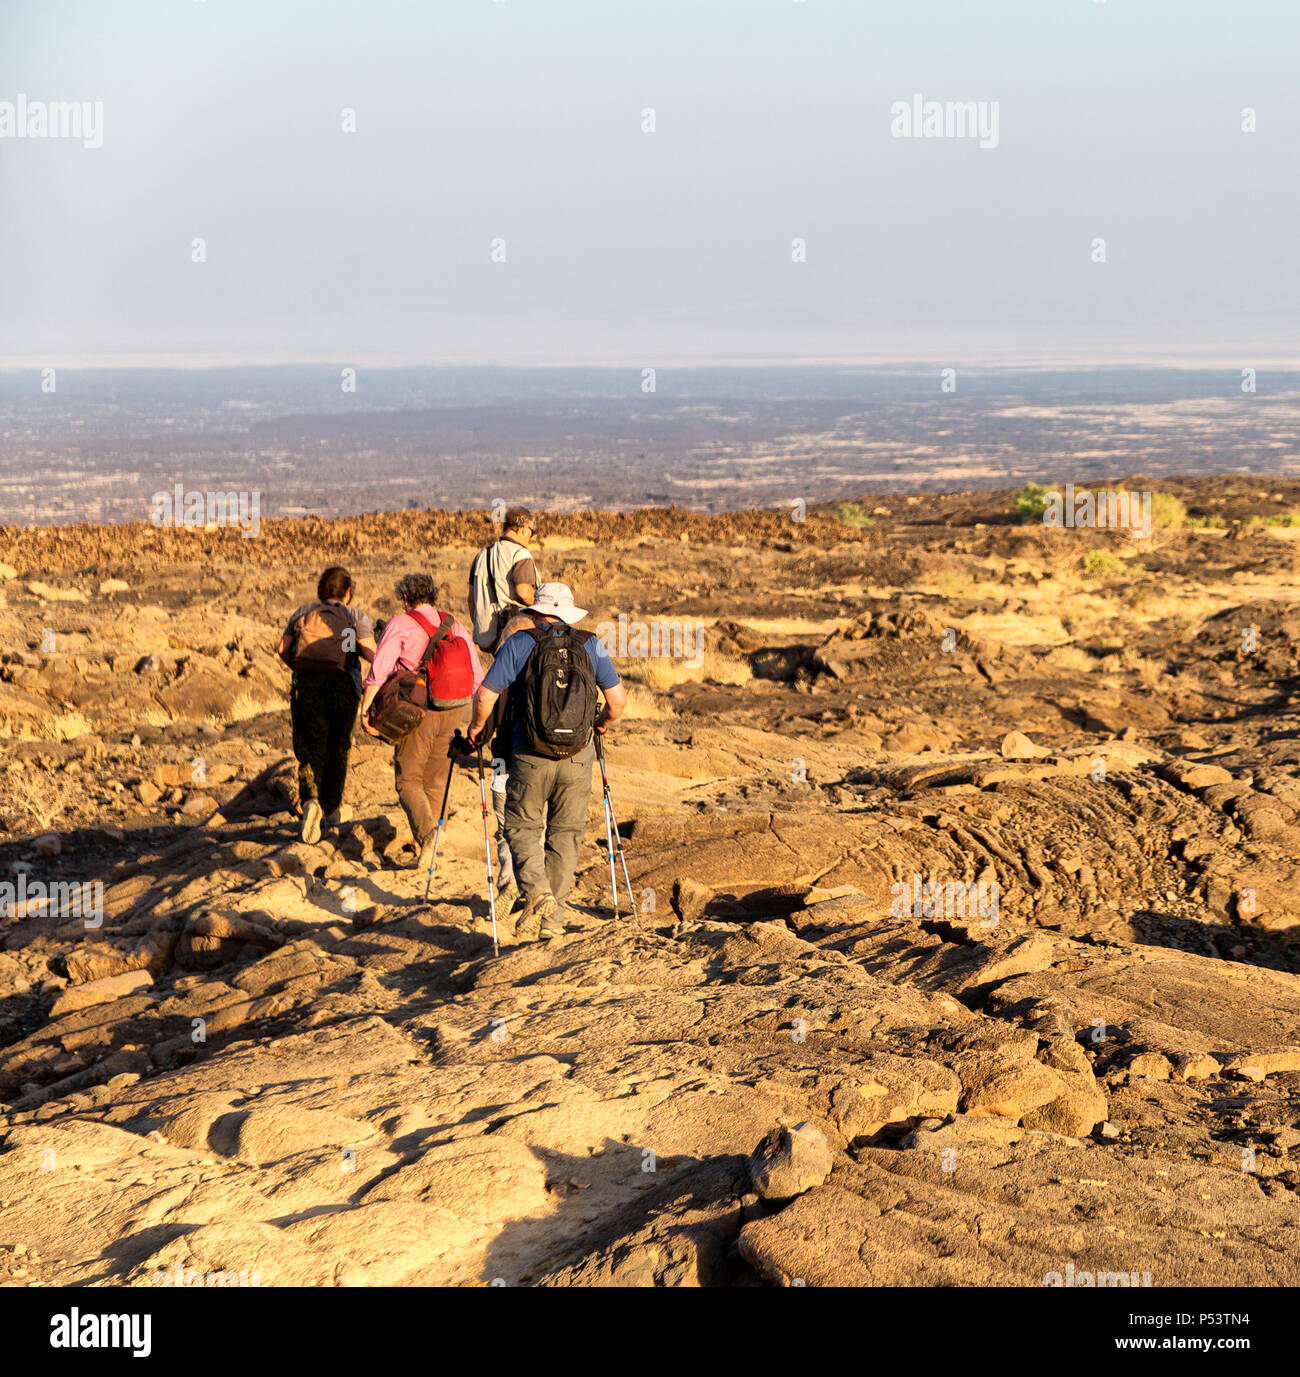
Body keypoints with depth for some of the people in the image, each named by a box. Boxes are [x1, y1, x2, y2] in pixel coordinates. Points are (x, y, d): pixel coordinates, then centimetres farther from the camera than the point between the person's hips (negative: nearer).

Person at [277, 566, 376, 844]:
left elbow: (282, 648, 7)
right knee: (337, 749, 17)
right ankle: (331, 808, 26)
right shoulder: (355, 616, 6)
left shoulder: (304, 612, 13)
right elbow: (371, 652, -8)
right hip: (342, 686, -1)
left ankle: (311, 800, -25)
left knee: (310, 749, 2)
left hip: (306, 685, 1)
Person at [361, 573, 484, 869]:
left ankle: (426, 831, -21)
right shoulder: (455, 626, 11)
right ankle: (426, 854, 15)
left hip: (417, 711, -4)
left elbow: (379, 669, -14)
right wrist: (466, 714, 18)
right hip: (452, 714, 4)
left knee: (408, 780, 5)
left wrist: (366, 709, -13)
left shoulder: (401, 624, -3)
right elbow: (477, 676, 10)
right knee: (436, 783, 13)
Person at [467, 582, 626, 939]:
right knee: (565, 833, 14)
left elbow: (485, 696, -8)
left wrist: (478, 726, 11)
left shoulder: (518, 643, -4)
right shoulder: (590, 645, 1)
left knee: (522, 826, 14)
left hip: (530, 758, -2)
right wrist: (601, 723, 22)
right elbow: (618, 700, 1)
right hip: (577, 757, 2)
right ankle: (553, 919, 14)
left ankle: (535, 889, -12)